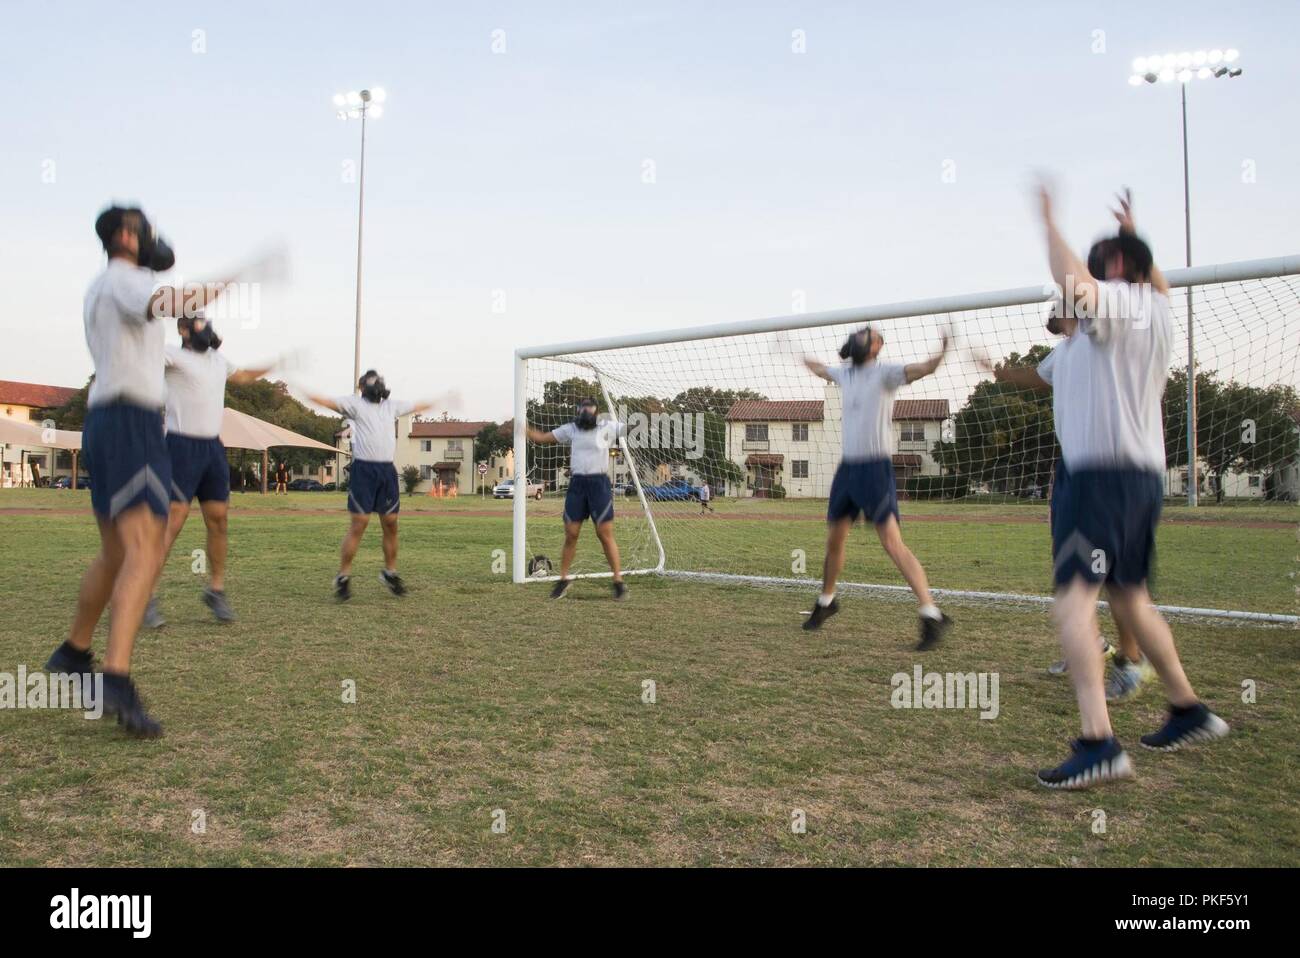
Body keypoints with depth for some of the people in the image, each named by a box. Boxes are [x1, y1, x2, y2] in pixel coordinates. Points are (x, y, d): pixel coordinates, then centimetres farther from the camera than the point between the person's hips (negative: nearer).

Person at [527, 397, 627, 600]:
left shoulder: (608, 427, 1)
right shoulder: (571, 429, 10)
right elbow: (542, 437, 15)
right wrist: (523, 429, 1)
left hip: (599, 483, -3)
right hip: (576, 484, 3)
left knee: (605, 535, -3)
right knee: (570, 534, 5)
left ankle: (618, 581, 6)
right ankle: (564, 579, 19)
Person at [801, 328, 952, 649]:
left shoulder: (884, 372, -6)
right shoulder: (846, 373, 14)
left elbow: (921, 369, -24)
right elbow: (818, 368, 35)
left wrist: (940, 354, -42)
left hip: (876, 468, -7)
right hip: (847, 467, 7)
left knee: (893, 545, -13)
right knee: (834, 540, 14)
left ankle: (932, 616, -9)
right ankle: (826, 601, 34)